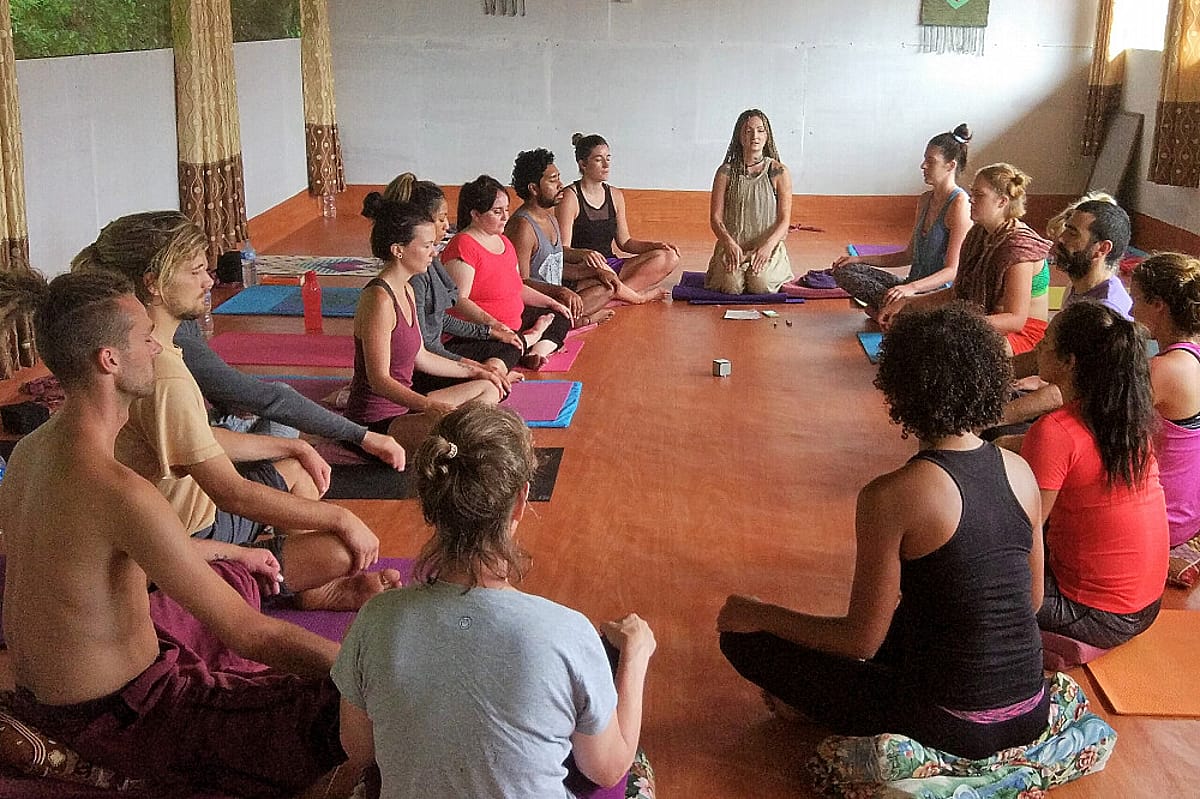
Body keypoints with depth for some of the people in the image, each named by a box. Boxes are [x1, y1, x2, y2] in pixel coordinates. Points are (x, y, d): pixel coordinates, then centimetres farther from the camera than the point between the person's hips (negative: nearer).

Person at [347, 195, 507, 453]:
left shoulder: (406, 292, 10)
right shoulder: (379, 299, -21)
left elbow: (421, 357, 20)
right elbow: (380, 380, -25)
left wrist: (474, 371, 25)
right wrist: (429, 407, -38)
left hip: (401, 404, 11)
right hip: (376, 421, -11)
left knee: (488, 389, 20)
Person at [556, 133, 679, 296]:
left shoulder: (615, 195, 13)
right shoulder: (570, 197, -7)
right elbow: (563, 250, -12)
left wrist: (655, 245, 2)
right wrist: (583, 253, -34)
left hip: (612, 265, 8)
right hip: (581, 269, -7)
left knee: (668, 258, -10)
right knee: (600, 269, -43)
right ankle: (639, 293, -20)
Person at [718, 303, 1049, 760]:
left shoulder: (891, 496, -20)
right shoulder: (1019, 471, -2)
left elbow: (862, 640, -13)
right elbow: (1032, 600, 10)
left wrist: (762, 615, 1)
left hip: (951, 727, -7)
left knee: (744, 638, 1)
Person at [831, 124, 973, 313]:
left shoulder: (959, 203, -14)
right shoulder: (925, 200, 13)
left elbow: (952, 270, -20)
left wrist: (911, 288, -34)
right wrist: (859, 259, 12)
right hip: (914, 286, 9)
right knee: (844, 271, 1)